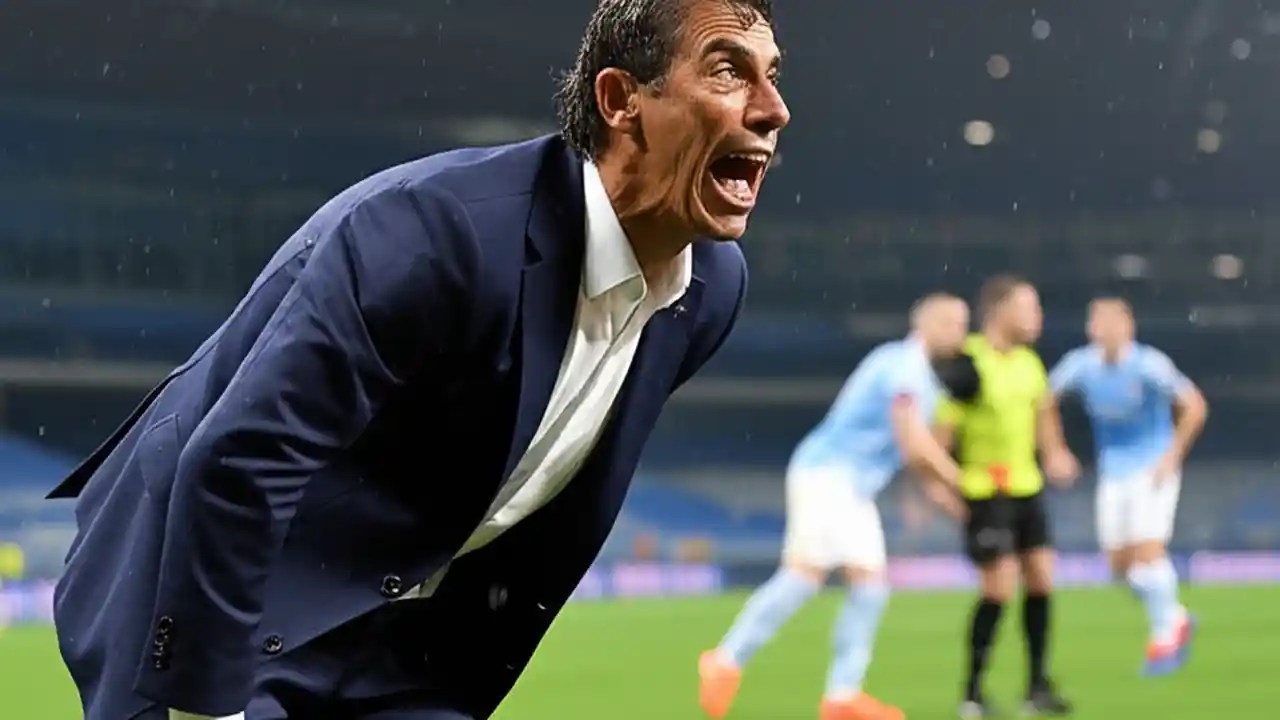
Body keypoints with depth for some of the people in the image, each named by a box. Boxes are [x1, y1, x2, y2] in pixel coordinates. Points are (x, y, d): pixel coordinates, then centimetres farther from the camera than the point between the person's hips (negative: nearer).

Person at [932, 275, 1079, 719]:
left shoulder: (1028, 362, 7)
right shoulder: (970, 366, -17)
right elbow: (942, 428, -15)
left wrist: (1053, 453, 13)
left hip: (1025, 487, 8)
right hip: (984, 491, -8)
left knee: (1041, 580, 6)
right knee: (999, 587, -11)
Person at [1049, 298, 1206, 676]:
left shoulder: (1150, 365, -18)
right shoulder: (1081, 364, -6)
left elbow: (1195, 406, -16)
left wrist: (1172, 456, -17)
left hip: (1153, 469, -5)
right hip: (1113, 471, 5)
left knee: (1148, 550, -16)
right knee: (1120, 564, 5)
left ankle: (1165, 635, 0)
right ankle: (1176, 618, 27)